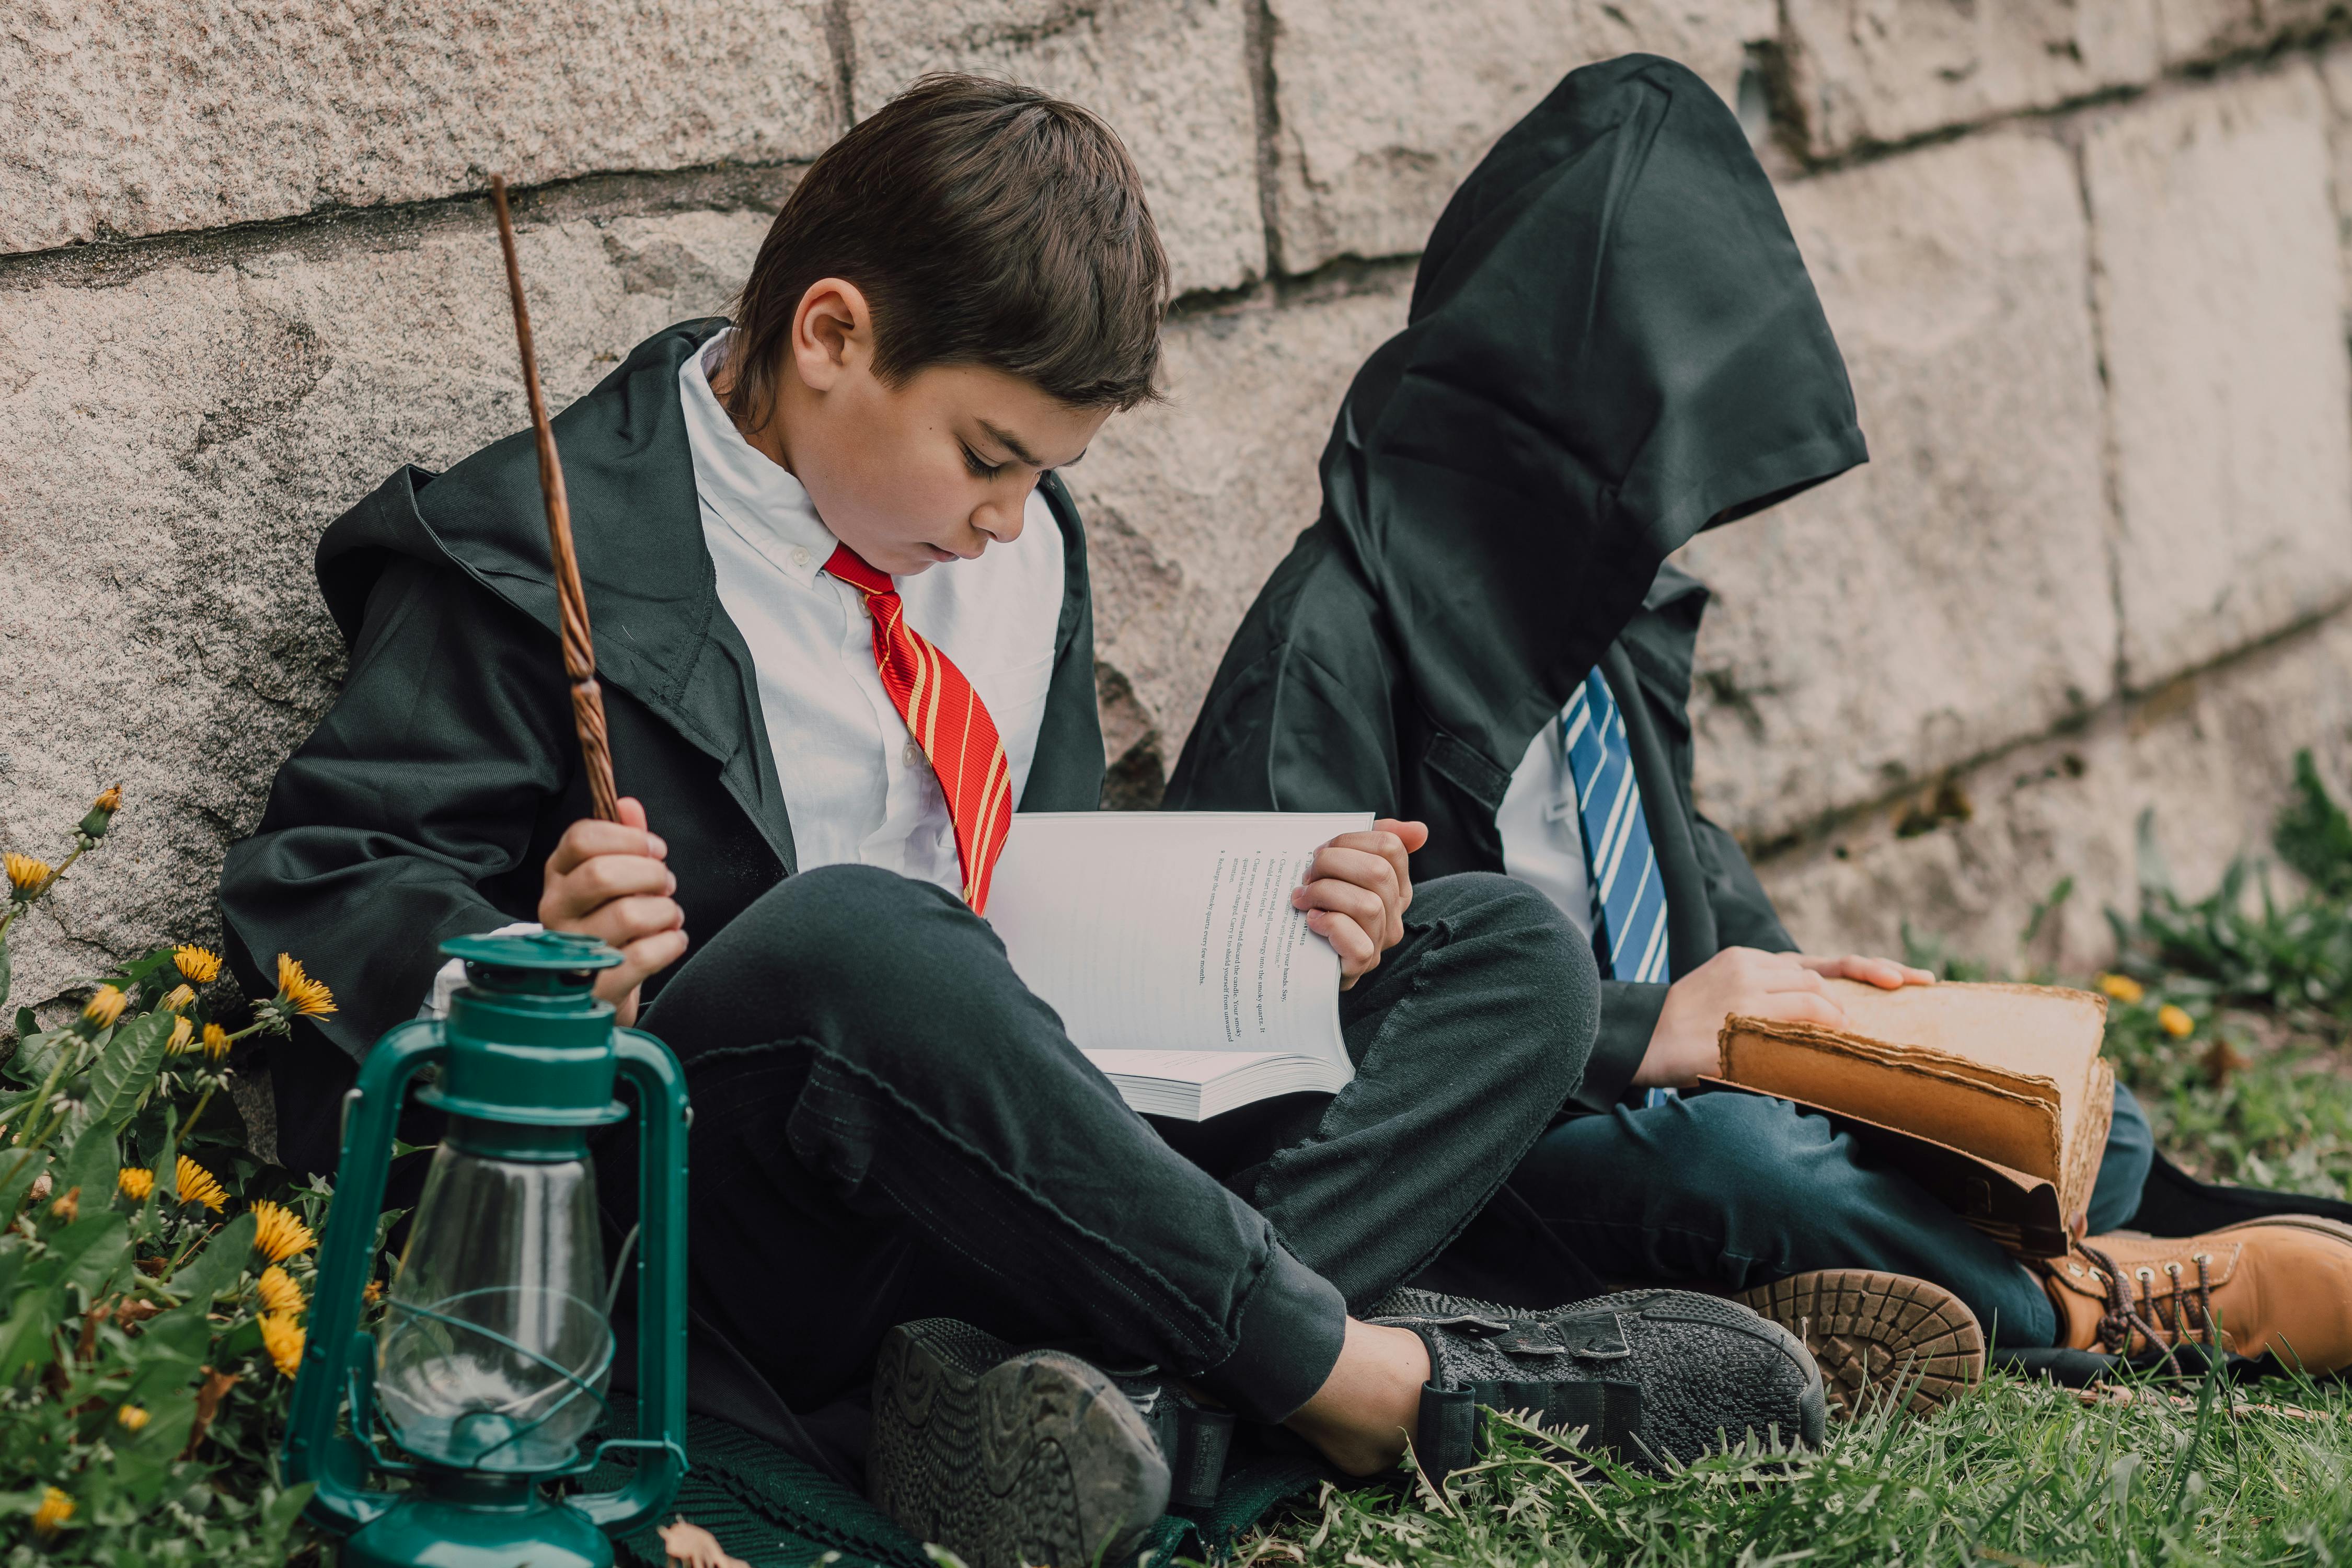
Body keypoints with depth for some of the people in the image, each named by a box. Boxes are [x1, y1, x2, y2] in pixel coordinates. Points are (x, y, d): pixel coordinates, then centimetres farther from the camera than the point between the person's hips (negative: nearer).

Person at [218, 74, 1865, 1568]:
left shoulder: (1021, 544, 16)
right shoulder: (531, 562, -8)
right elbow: (318, 893, -10)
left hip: (1017, 1154, 8)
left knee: (1515, 952, -1)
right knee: (848, 932, -40)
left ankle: (1077, 1367, -27)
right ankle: (1361, 1367, -23)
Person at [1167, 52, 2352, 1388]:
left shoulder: (1613, 598, 9)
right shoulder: (1341, 630, -18)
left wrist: (1777, 978, 4)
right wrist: (1636, 1028, -24)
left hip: (1639, 1081, 8)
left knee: (2091, 1130, 2)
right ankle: (2083, 1305, -15)